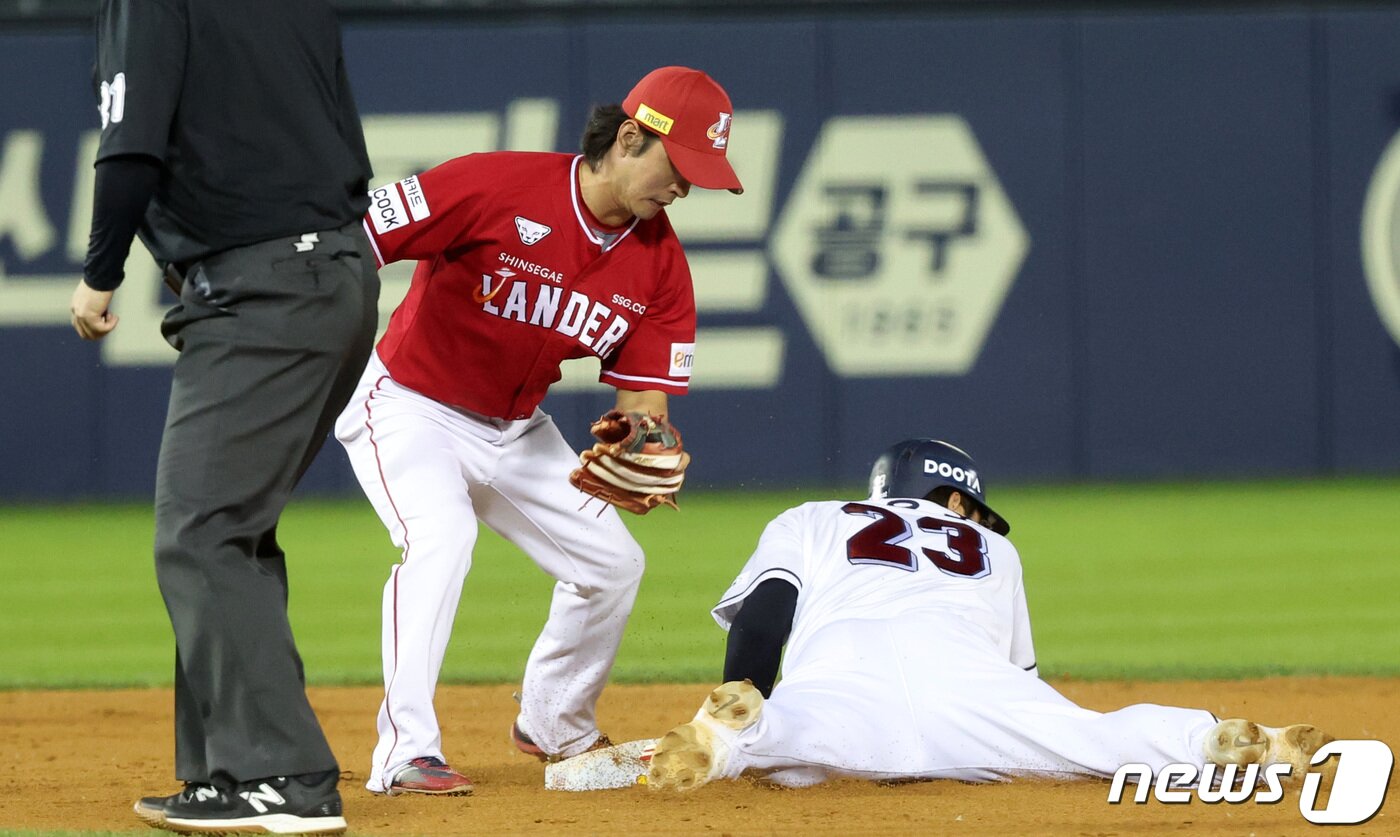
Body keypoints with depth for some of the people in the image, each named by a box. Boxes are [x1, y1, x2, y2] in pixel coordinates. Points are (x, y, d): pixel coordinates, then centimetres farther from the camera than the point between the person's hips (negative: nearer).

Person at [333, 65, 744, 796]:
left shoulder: (659, 262, -9)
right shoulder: (495, 187, -27)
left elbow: (644, 400, -8)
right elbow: (349, 247, -25)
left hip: (514, 428, 7)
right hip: (410, 405, -7)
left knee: (614, 563, 9)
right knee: (440, 535, -32)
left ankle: (555, 727, 33)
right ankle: (405, 754, -31)